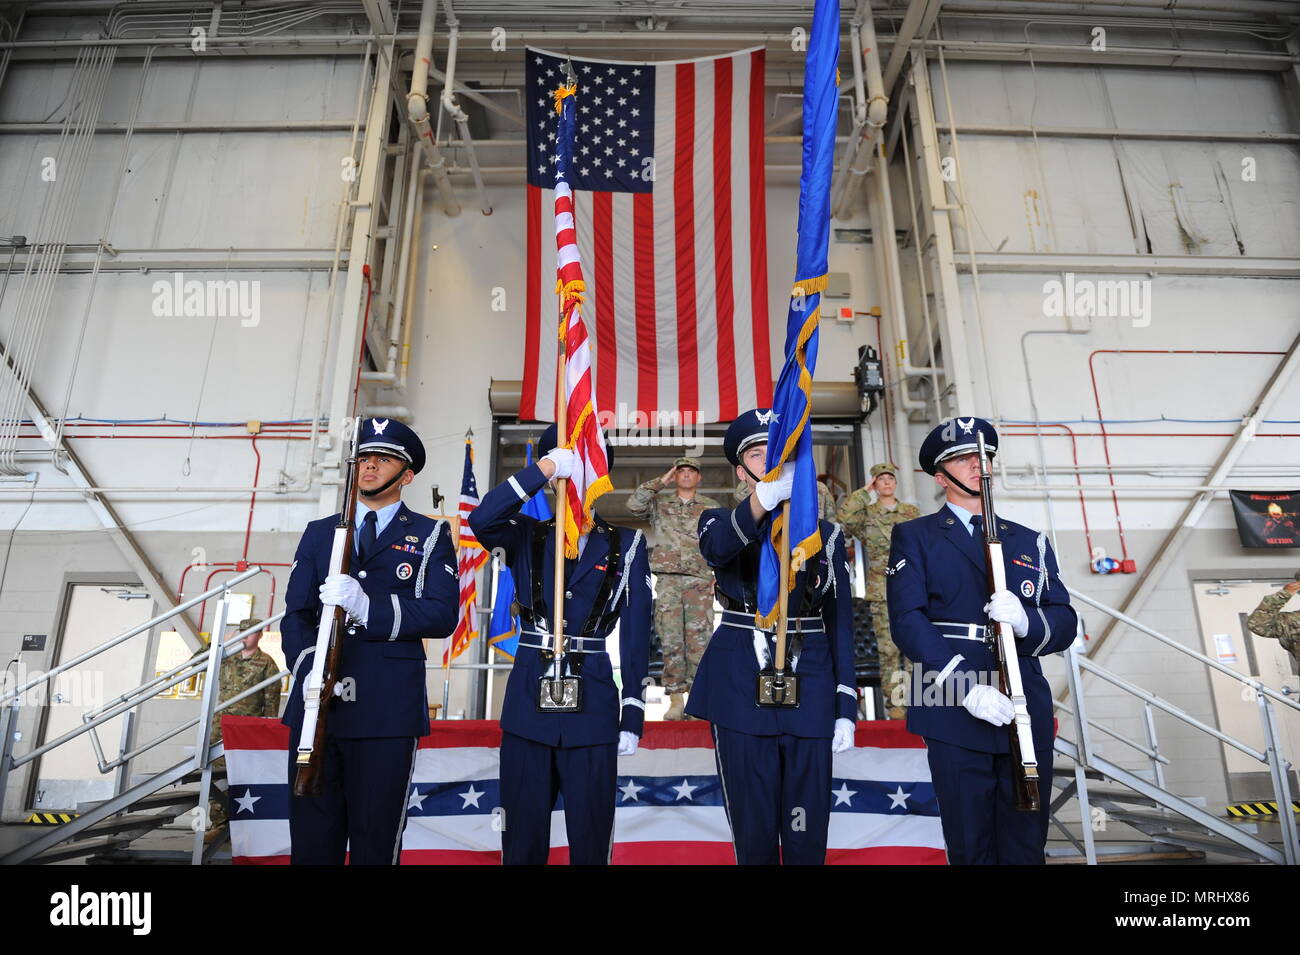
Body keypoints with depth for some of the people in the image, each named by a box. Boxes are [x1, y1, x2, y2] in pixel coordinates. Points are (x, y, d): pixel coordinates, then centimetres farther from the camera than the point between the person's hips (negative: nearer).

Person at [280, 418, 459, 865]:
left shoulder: (430, 536, 7)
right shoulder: (319, 532, 17)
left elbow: (442, 614, -7)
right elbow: (296, 614, 9)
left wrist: (367, 606, -20)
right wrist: (309, 669, -11)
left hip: (386, 713, -3)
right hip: (314, 709, 3)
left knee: (375, 842, 5)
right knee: (311, 841, 10)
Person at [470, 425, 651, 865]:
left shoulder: (626, 544, 5)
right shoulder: (527, 536, 8)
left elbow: (635, 635, 3)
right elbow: (481, 520, -15)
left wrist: (633, 716, 0)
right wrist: (545, 466, -19)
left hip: (593, 702, -1)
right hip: (528, 701, 1)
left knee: (590, 836, 6)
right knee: (522, 836, 8)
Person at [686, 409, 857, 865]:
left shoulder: (825, 533, 10)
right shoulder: (721, 521, 4)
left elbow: (840, 623, 9)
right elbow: (716, 548, -23)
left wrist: (846, 708, 2)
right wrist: (765, 496, -42)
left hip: (809, 691, 1)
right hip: (741, 691, -1)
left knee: (807, 834, 5)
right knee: (753, 831, 7)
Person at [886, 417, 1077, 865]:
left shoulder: (1031, 541, 17)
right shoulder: (915, 537, 6)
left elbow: (1065, 621, 7)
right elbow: (907, 619, -7)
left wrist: (1026, 621, -16)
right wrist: (966, 687, -19)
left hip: (1028, 715, 3)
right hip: (955, 713, -3)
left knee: (1026, 847, 9)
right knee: (971, 847, 6)